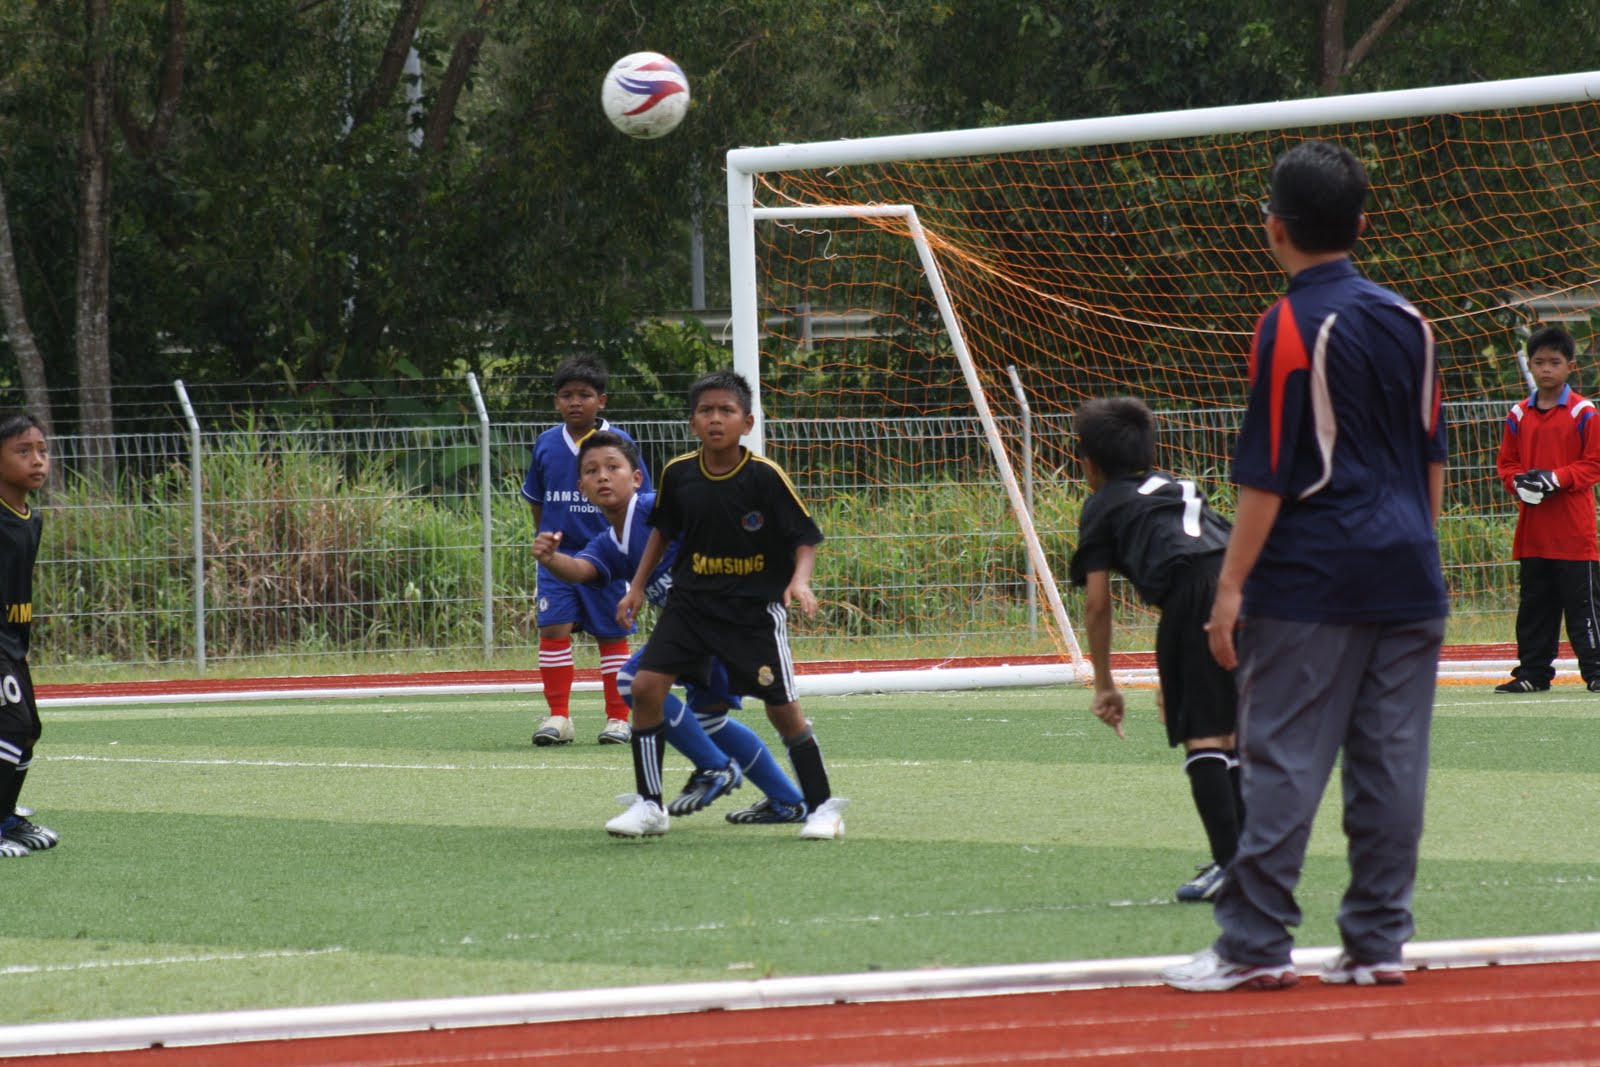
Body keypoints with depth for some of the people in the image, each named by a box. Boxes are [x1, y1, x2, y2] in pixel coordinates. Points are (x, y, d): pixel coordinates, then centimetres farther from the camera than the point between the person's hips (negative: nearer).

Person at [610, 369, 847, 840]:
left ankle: (822, 807, 15)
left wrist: (800, 580, -25)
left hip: (755, 606, -4)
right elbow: (663, 531, 14)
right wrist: (638, 586, 10)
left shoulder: (765, 476, -14)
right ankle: (648, 806, 3)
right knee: (646, 686, -9)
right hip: (691, 601, 4)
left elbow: (805, 537, -8)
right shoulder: (678, 475, -4)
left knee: (782, 707, -3)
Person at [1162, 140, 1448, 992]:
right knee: (1390, 761, 6)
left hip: (1310, 580, -6)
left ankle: (1255, 945, -5)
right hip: (1406, 575, 6)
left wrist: (1232, 585, -9)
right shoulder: (1406, 320, 9)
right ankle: (1378, 941, 6)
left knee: (1282, 760, -4)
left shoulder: (1289, 329, -10)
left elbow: (1268, 474, -12)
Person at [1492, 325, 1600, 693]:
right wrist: (1519, 482, -8)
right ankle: (1533, 672, 13)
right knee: (1534, 604, 8)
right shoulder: (1519, 414, 10)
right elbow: (1506, 462, 14)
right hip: (1533, 528, 5)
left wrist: (1557, 479, -17)